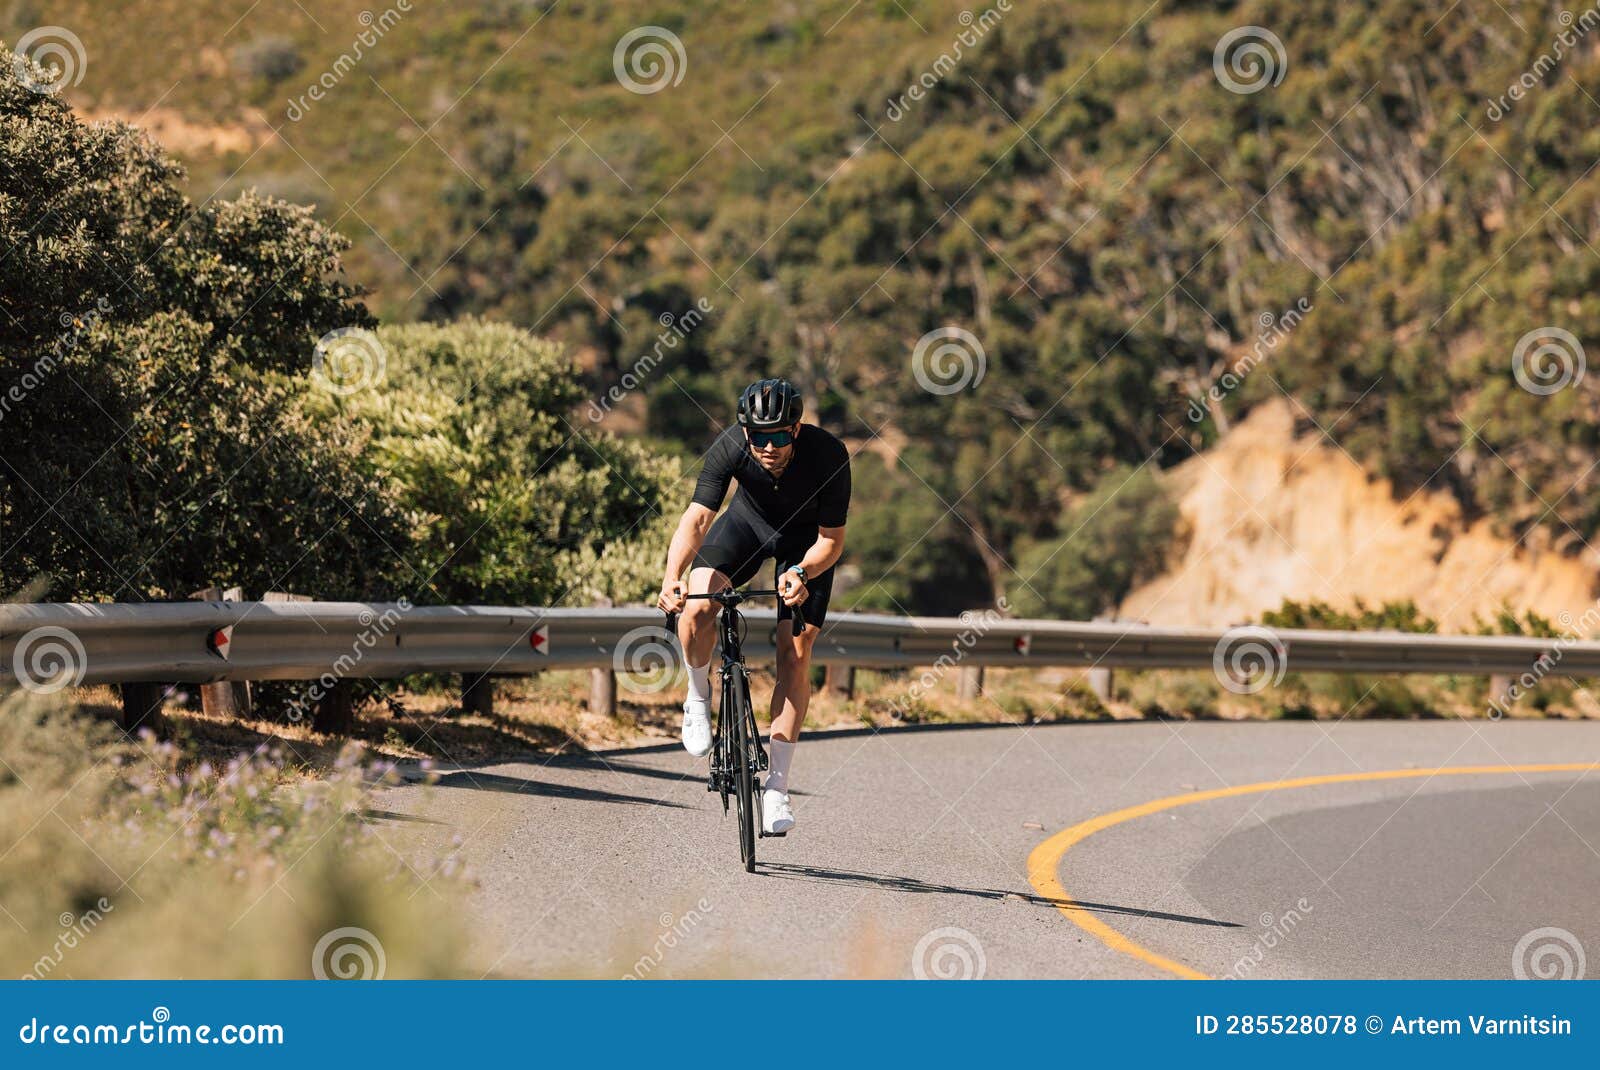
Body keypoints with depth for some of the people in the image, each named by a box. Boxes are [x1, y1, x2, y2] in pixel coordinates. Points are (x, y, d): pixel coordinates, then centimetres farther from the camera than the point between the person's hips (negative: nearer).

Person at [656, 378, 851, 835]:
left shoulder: (829, 455, -34)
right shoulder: (730, 447, -32)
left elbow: (832, 539, -26)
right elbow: (697, 517, -38)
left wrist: (802, 573, -46)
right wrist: (672, 577, -54)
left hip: (807, 542, -1)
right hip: (748, 522, 1)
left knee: (795, 654, -12)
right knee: (697, 608, -26)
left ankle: (776, 786, -4)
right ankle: (698, 699, 3)